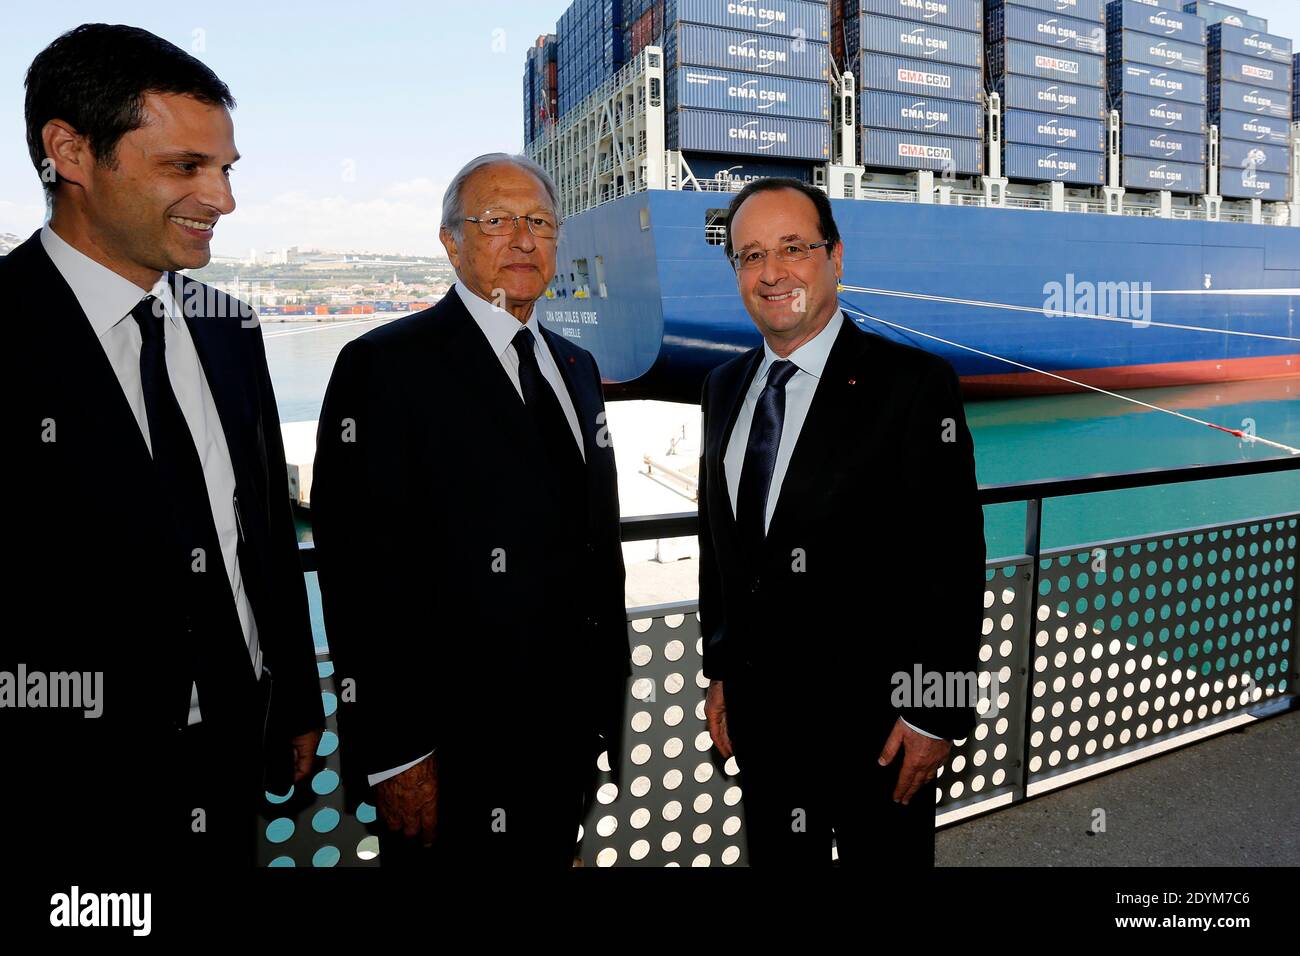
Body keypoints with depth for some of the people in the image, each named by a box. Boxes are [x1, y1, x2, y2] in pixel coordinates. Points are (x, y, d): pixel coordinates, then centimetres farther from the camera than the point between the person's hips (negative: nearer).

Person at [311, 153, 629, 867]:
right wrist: (394, 755, -17)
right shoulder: (385, 367, -12)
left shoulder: (576, 367, 11)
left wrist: (608, 700, 15)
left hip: (573, 732, 7)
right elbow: (361, 572, -17)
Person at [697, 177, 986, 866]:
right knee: (776, 858, 20)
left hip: (876, 715, -5)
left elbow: (953, 560, -13)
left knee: (884, 855, 13)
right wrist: (718, 672, 11)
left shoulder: (913, 382, -13)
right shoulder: (724, 387, 6)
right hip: (757, 710, 5)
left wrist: (936, 713, -13)